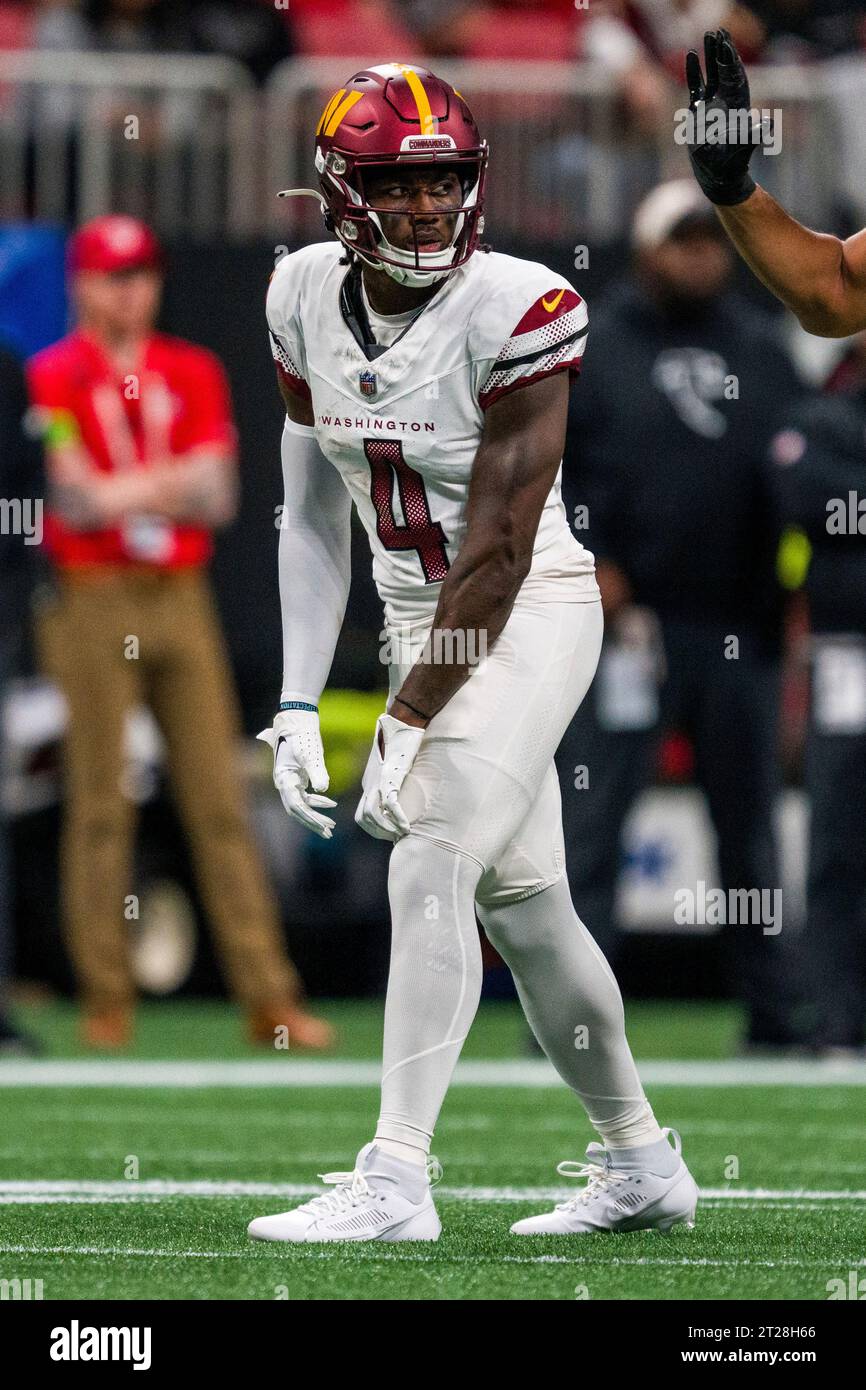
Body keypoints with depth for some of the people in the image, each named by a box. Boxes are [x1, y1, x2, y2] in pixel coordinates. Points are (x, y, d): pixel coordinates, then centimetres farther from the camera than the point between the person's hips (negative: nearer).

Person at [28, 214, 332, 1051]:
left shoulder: (193, 375, 12)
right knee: (99, 806, -3)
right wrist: (170, 484, -7)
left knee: (219, 801, 0)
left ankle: (268, 997, -2)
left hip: (182, 599, 4)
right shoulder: (52, 379, 0)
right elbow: (74, 501, -10)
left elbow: (216, 496, 2)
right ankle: (106, 1003, 1)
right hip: (92, 601, -4)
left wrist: (122, 489, -10)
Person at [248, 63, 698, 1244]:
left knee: (432, 869, -20)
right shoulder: (310, 299, -2)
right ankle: (642, 1165, 25)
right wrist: (299, 704, -1)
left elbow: (498, 549, -20)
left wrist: (407, 726, -21)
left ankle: (397, 1178, -22)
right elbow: (315, 519, 6)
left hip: (531, 616, -6)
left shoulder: (516, 313, -20)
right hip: (423, 623, 6)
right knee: (522, 903, 11)